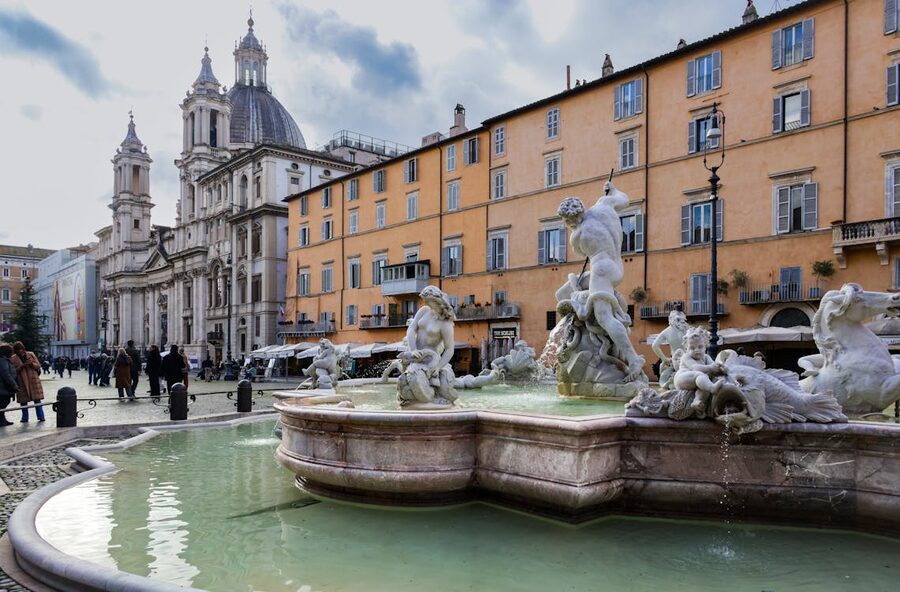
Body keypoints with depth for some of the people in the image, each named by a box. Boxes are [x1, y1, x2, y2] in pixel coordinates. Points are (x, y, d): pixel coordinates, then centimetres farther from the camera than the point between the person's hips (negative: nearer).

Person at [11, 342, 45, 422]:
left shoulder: (31, 355, 8)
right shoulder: (13, 359, 4)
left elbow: (38, 366, 9)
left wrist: (32, 364, -11)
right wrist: (22, 366, -15)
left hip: (33, 380, 0)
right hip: (22, 383, 0)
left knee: (37, 399, -2)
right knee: (23, 401, 1)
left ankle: (41, 417, 1)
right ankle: (25, 418, 13)